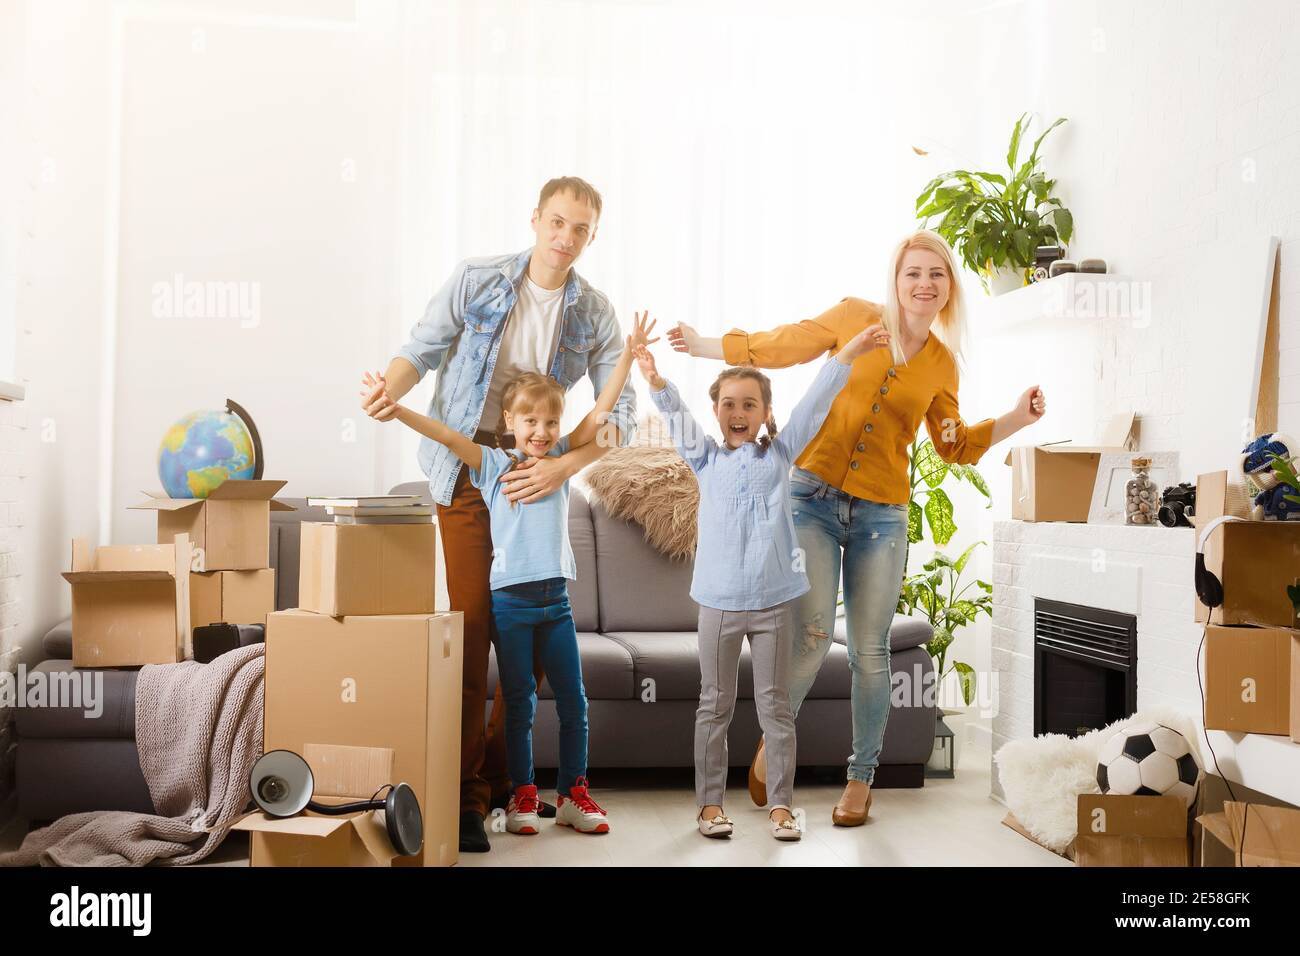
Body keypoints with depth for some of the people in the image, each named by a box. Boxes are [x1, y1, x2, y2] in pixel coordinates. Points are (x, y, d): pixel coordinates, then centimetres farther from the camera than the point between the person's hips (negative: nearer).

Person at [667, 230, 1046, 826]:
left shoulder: (943, 364, 9)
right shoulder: (854, 317, 1)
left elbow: (954, 445, 20)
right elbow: (780, 347, 11)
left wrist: (1017, 420, 7)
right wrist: (703, 345, 16)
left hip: (880, 514, 2)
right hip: (814, 495, -2)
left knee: (869, 651, 4)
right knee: (813, 633, -13)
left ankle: (862, 777, 21)